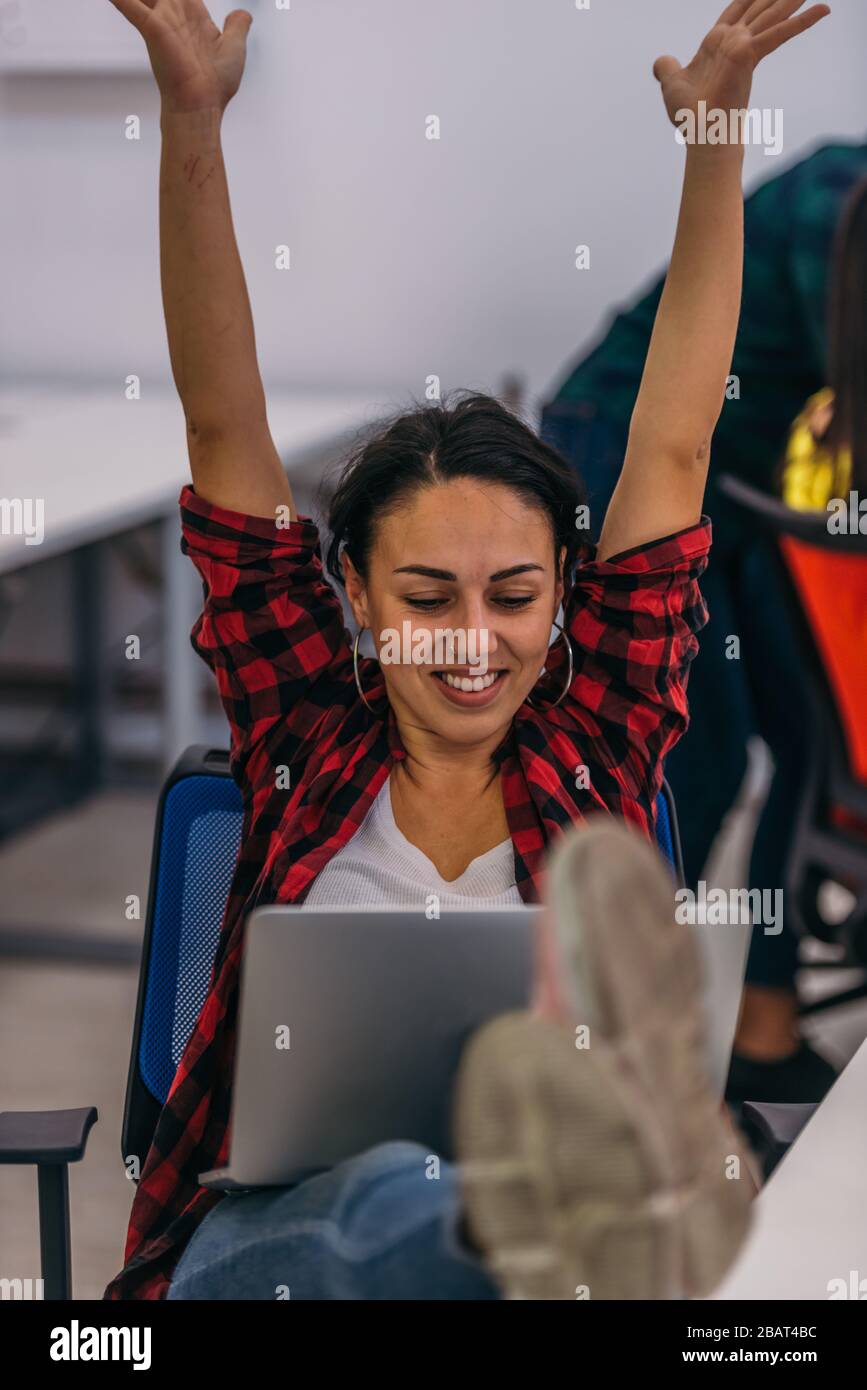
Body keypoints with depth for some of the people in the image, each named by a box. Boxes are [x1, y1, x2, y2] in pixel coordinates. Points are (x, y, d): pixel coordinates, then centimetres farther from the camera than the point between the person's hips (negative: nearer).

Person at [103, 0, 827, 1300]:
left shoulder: (596, 744, 14)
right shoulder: (308, 741, 13)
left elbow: (676, 449, 11)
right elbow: (225, 428, 8)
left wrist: (717, 131, 8)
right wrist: (190, 122, 1)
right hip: (266, 1237, -1)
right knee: (380, 1195, -39)